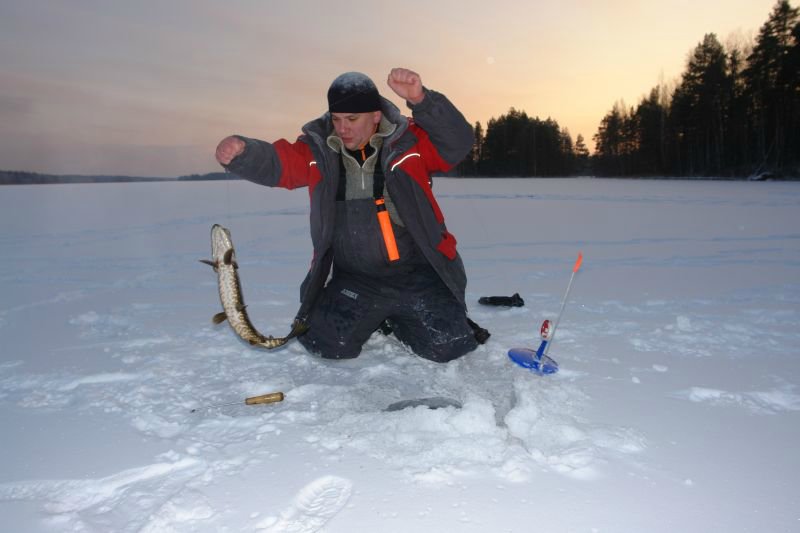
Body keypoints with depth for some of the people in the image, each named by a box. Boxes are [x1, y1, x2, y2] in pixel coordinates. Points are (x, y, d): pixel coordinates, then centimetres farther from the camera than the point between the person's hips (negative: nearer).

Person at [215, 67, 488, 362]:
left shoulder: (408, 141, -9)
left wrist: (420, 99, -38)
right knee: (324, 344, -8)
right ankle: (373, 319, 24)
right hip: (354, 280, 2)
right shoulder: (319, 150, -1)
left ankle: (399, 320, 23)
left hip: (417, 275, -2)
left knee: (447, 347, -10)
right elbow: (274, 163, -7)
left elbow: (457, 142, -22)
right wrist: (240, 151, -30)